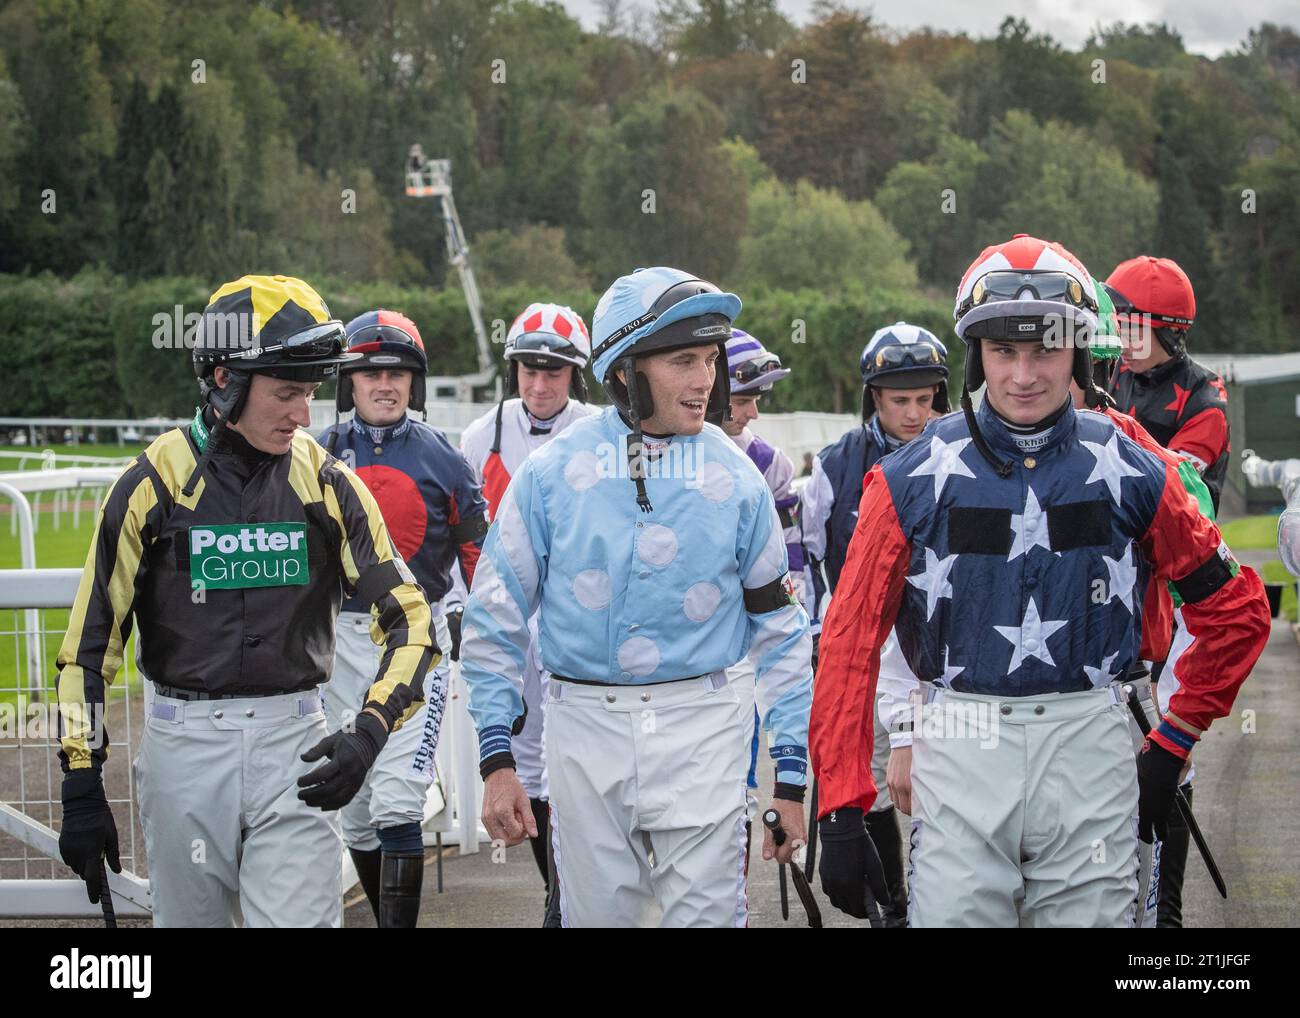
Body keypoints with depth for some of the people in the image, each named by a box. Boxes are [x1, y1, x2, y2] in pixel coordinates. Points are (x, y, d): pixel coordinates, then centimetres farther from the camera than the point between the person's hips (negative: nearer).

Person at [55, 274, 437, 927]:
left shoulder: (328, 484, 0)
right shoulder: (153, 484, -4)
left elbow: (408, 617, 1)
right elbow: (90, 641, 1)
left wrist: (368, 735, -15)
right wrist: (81, 785, -3)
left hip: (295, 745, 0)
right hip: (184, 744, 0)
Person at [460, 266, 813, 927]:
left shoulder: (735, 478, 1)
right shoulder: (553, 471, -1)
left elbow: (779, 629, 7)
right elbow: (494, 619, 5)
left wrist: (791, 778, 5)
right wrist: (496, 760, 0)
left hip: (701, 730, 0)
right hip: (585, 729, 0)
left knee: (706, 914, -3)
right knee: (595, 913, 8)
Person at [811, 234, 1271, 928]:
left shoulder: (1129, 473, 1)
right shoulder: (915, 478, -2)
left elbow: (1235, 608, 12)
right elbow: (852, 638, -2)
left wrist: (1172, 745, 10)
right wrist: (842, 811, -6)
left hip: (1089, 746, 1)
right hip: (961, 745, -1)